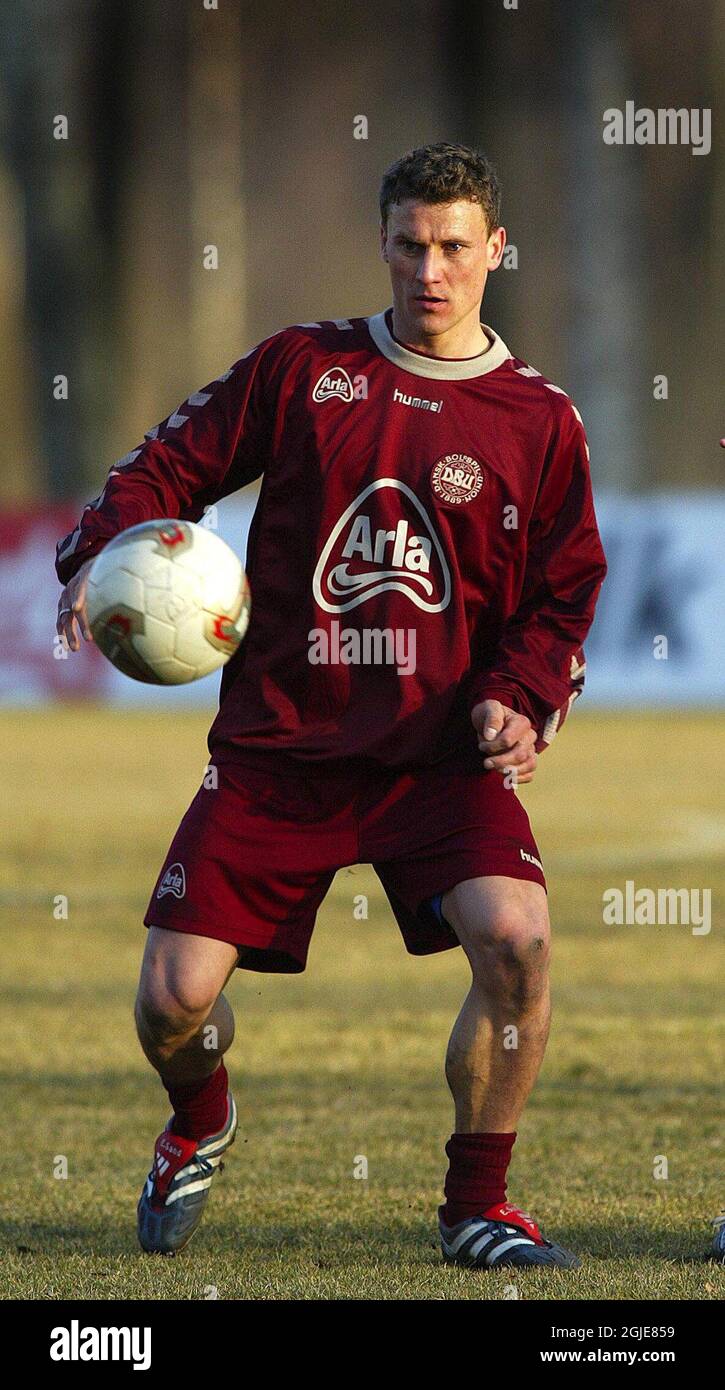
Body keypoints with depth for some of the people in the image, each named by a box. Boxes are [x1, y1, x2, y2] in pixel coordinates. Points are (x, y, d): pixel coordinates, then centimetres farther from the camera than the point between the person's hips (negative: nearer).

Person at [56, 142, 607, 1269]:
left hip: (441, 754, -1)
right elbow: (170, 466, 8)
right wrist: (101, 557, -11)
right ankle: (199, 1126, 32)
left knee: (515, 937, -26)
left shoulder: (538, 420, 6)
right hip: (278, 751, 1)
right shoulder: (303, 366, 6)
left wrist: (518, 703, -10)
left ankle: (477, 1206, -6)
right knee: (175, 997, -7)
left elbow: (564, 595, 8)